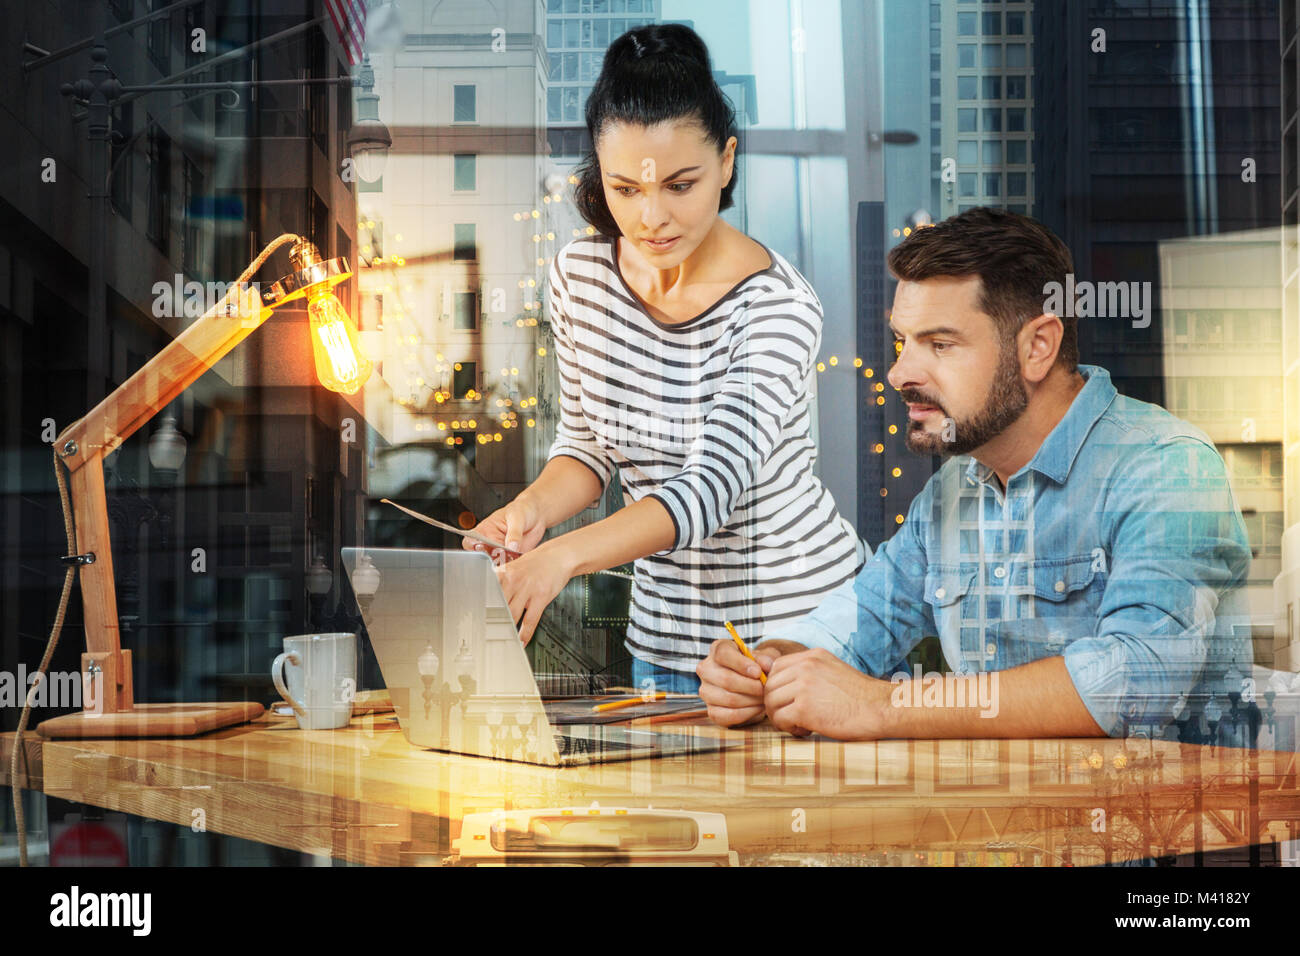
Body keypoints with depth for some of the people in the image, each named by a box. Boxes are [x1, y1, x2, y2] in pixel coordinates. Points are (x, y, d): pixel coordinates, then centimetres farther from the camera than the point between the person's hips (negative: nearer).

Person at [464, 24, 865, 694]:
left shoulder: (778, 306, -23)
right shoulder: (580, 273, -6)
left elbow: (713, 486, -33)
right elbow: (586, 443, 5)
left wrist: (563, 555, -47)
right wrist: (534, 507, -17)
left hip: (801, 624, -5)